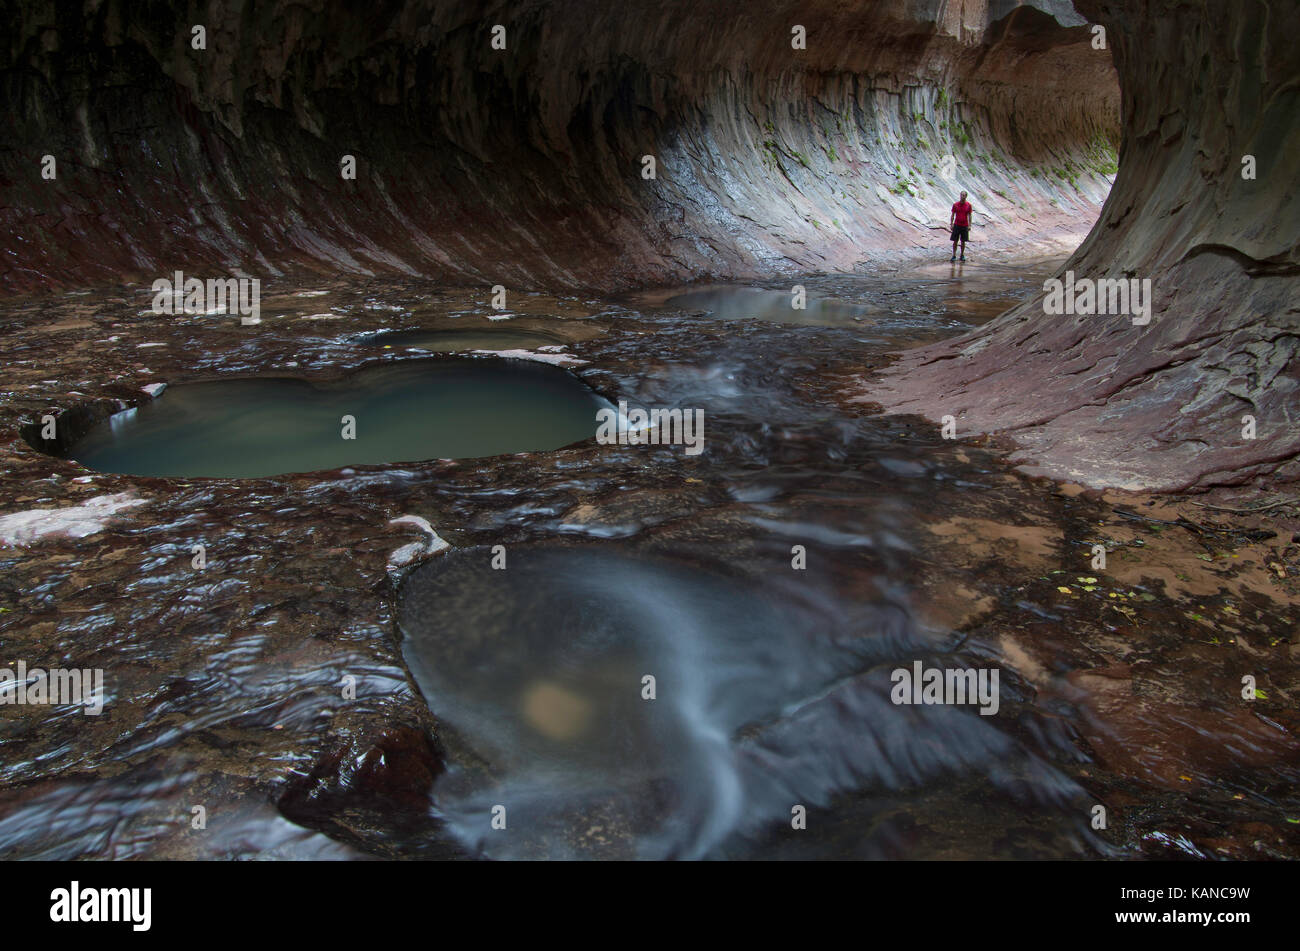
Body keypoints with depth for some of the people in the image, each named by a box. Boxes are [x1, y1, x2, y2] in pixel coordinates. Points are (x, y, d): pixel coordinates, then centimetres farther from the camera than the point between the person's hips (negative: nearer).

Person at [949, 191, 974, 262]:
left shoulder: (968, 205, 0)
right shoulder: (956, 205, -1)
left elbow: (969, 216, 4)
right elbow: (952, 215, 4)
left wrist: (969, 225, -1)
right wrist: (951, 224, -2)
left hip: (965, 226, 1)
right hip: (957, 225, -1)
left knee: (963, 241, 6)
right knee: (955, 241, -2)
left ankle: (962, 255, 16)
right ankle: (954, 255, 5)